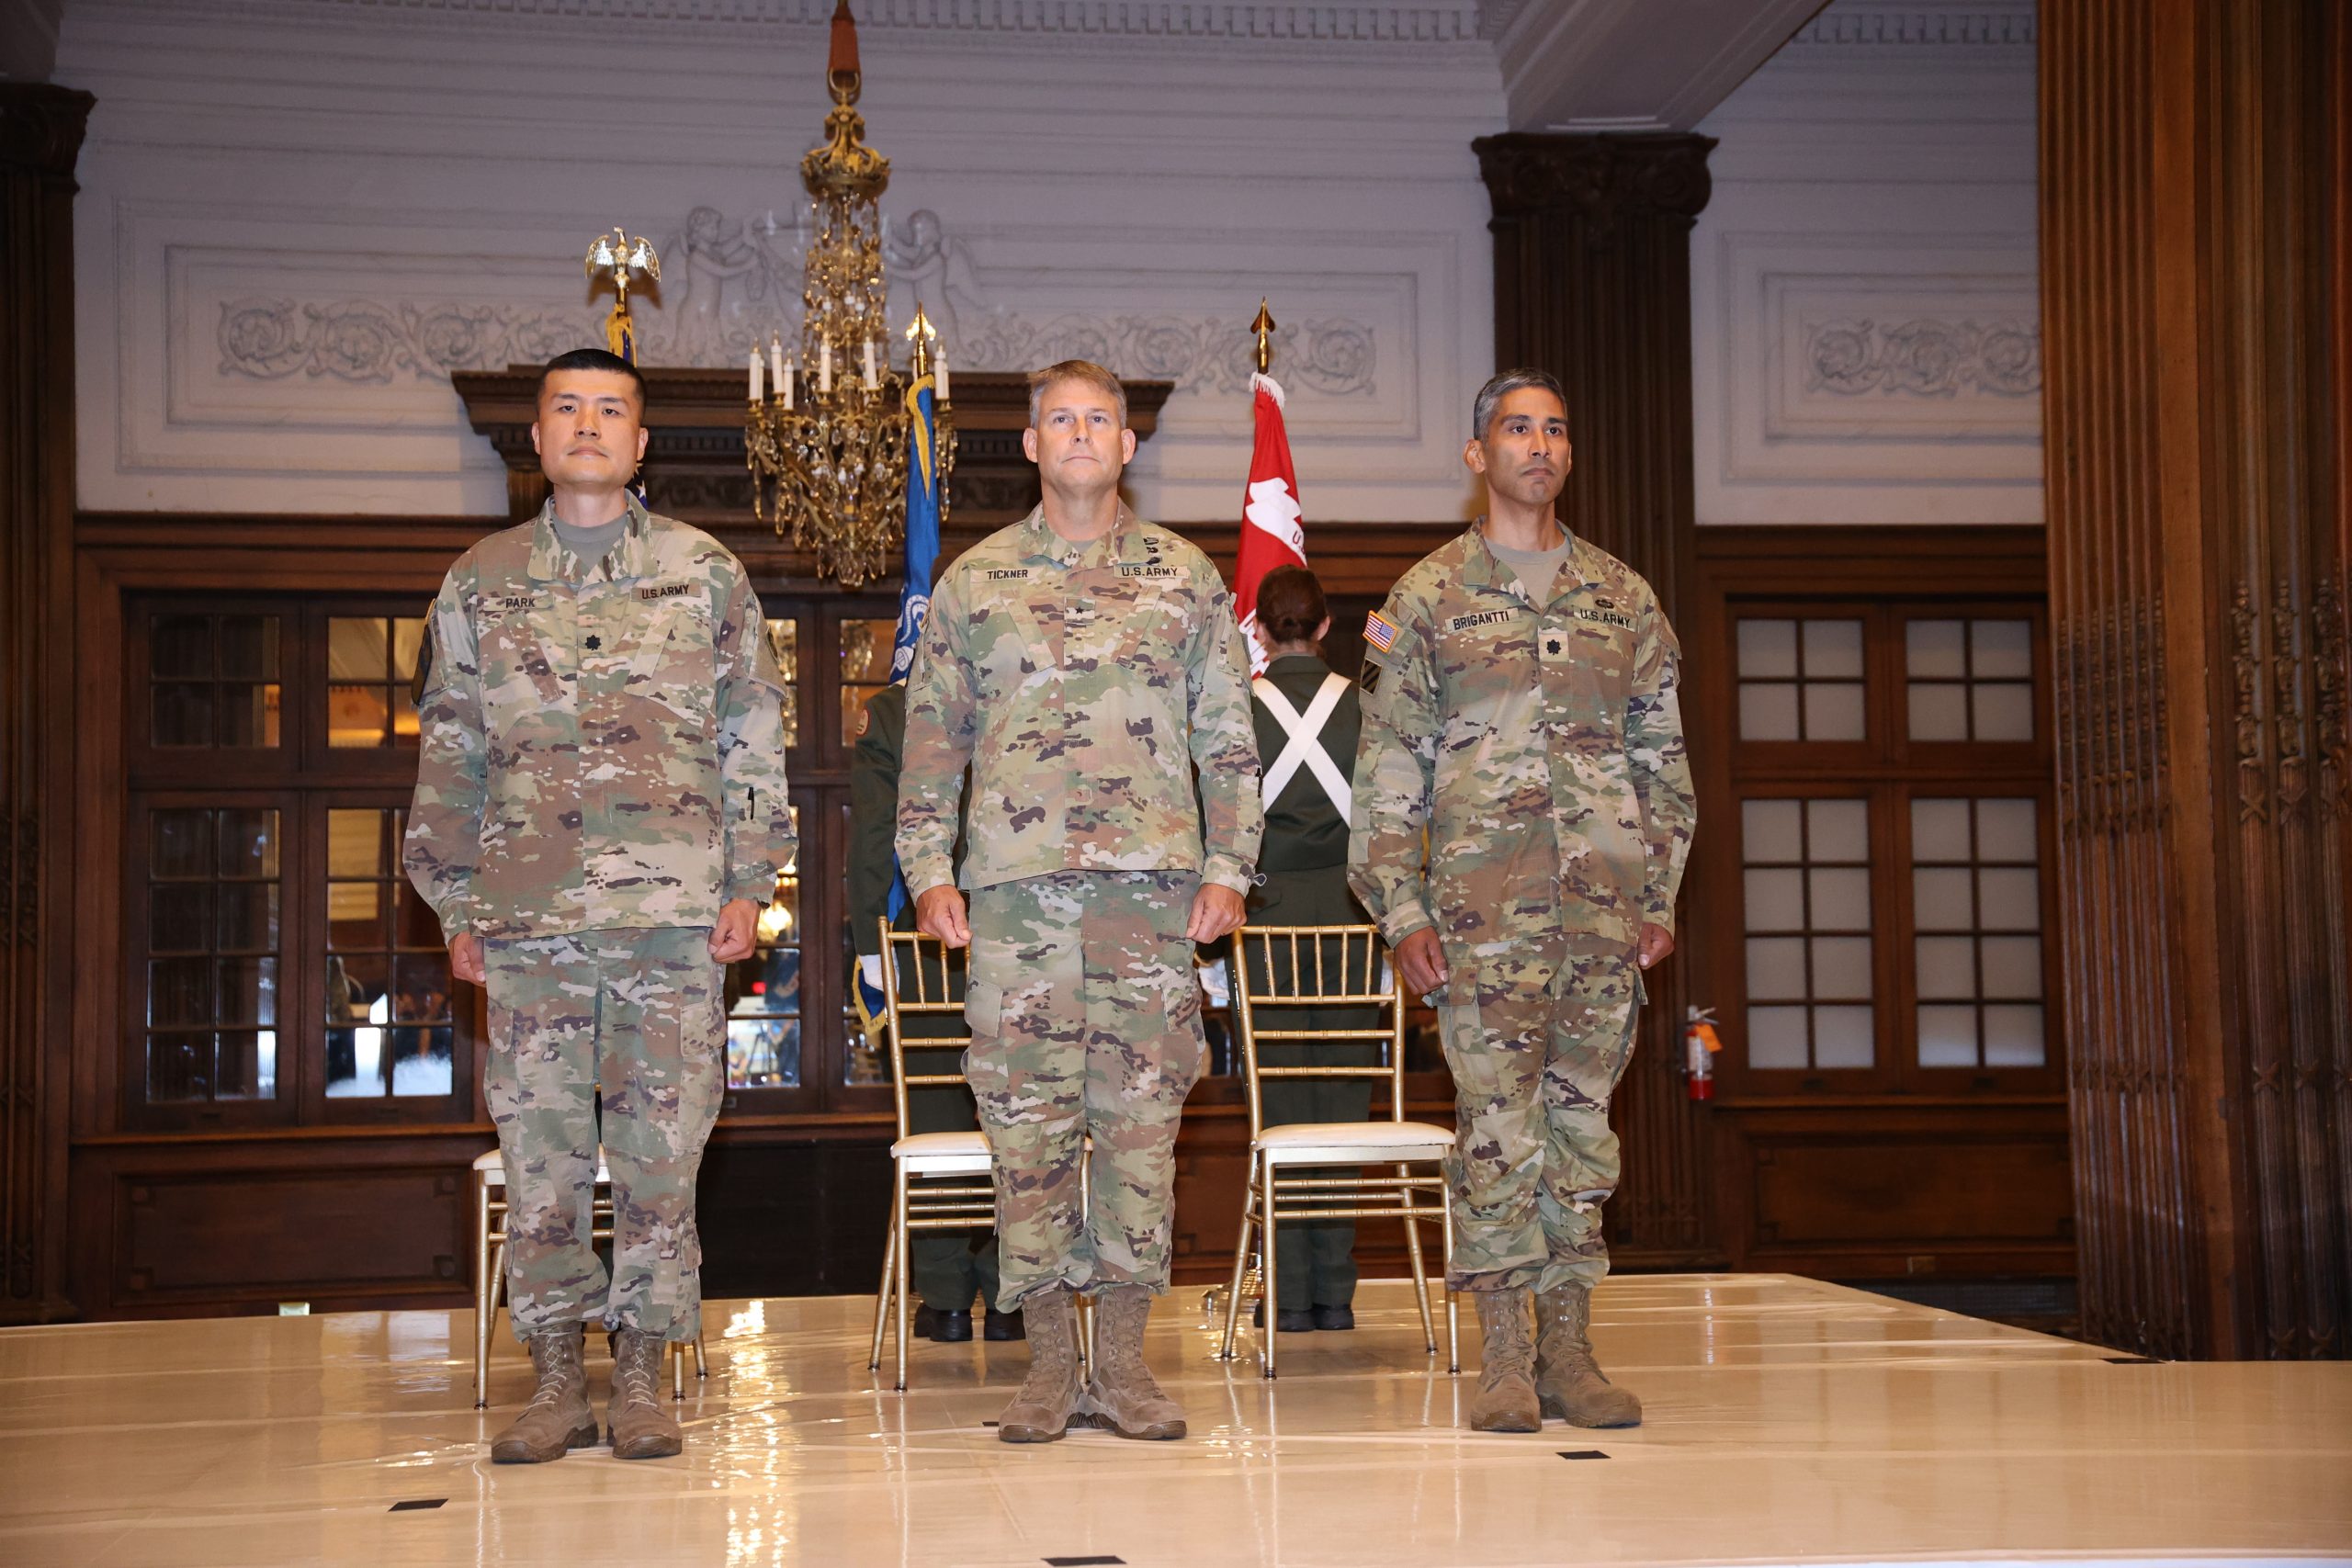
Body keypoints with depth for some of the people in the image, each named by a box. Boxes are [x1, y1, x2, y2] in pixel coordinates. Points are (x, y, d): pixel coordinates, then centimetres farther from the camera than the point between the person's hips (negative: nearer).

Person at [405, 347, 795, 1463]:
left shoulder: (706, 574, 9)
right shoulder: (480, 582, 13)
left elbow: (754, 737, 8)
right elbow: (449, 754, 14)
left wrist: (750, 882, 1)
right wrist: (455, 907, 9)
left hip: (673, 908, -1)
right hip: (528, 912, 2)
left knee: (661, 1145, -1)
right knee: (539, 1147, 3)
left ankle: (641, 1378, 8)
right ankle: (557, 1380, 12)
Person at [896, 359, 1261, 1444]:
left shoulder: (1185, 578, 12)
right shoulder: (974, 582, 11)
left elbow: (1228, 739, 11)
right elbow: (932, 741, 11)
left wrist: (1227, 867, 2)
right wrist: (928, 872, 2)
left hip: (1153, 879, 0)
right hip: (1015, 882, 0)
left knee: (1142, 1119, 1)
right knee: (1025, 1123, 0)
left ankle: (1123, 1361, 9)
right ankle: (1049, 1362, 9)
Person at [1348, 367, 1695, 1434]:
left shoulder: (1623, 598, 14)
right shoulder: (1428, 598, 5)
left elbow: (1663, 757, 15)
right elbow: (1387, 770, 2)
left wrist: (1659, 896, 7)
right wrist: (1402, 910, -5)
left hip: (1604, 899, 3)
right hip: (1484, 901, -3)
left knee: (1583, 1119, 5)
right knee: (1497, 1126, -5)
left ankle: (1569, 1353, 12)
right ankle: (1505, 1360, 1)